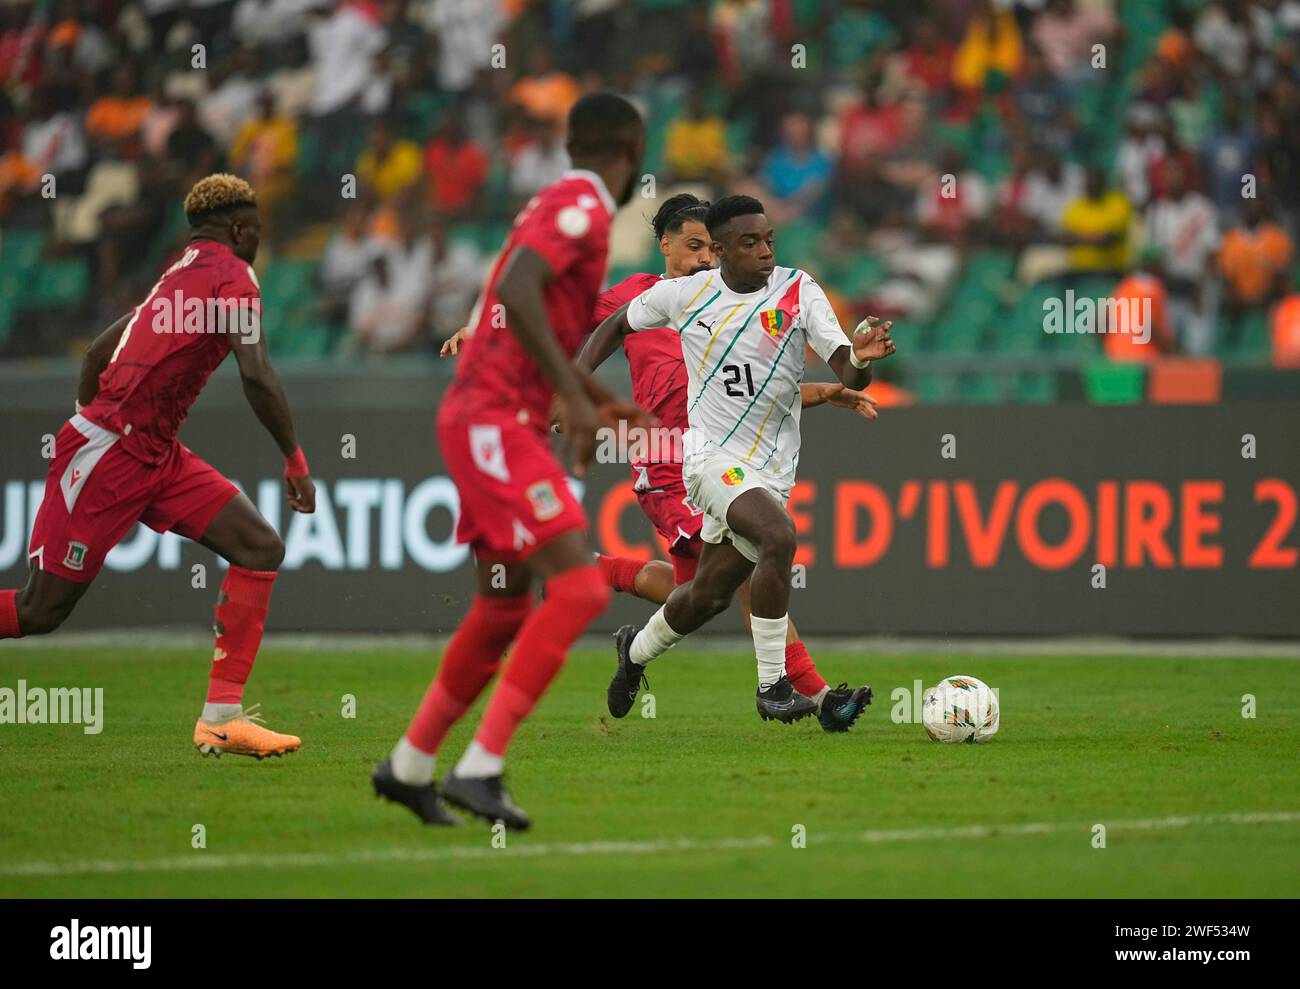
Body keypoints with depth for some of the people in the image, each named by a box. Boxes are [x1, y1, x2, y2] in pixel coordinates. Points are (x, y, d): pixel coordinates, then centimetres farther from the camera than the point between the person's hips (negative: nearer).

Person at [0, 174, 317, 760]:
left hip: (156, 454, 9)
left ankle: (222, 717, -5)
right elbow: (257, 376, -20)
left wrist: (90, 420, 31)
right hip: (108, 453, -9)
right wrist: (295, 459, -13)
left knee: (261, 549, -1)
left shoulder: (177, 275, 18)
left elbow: (98, 351, 25)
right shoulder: (231, 275, -8)